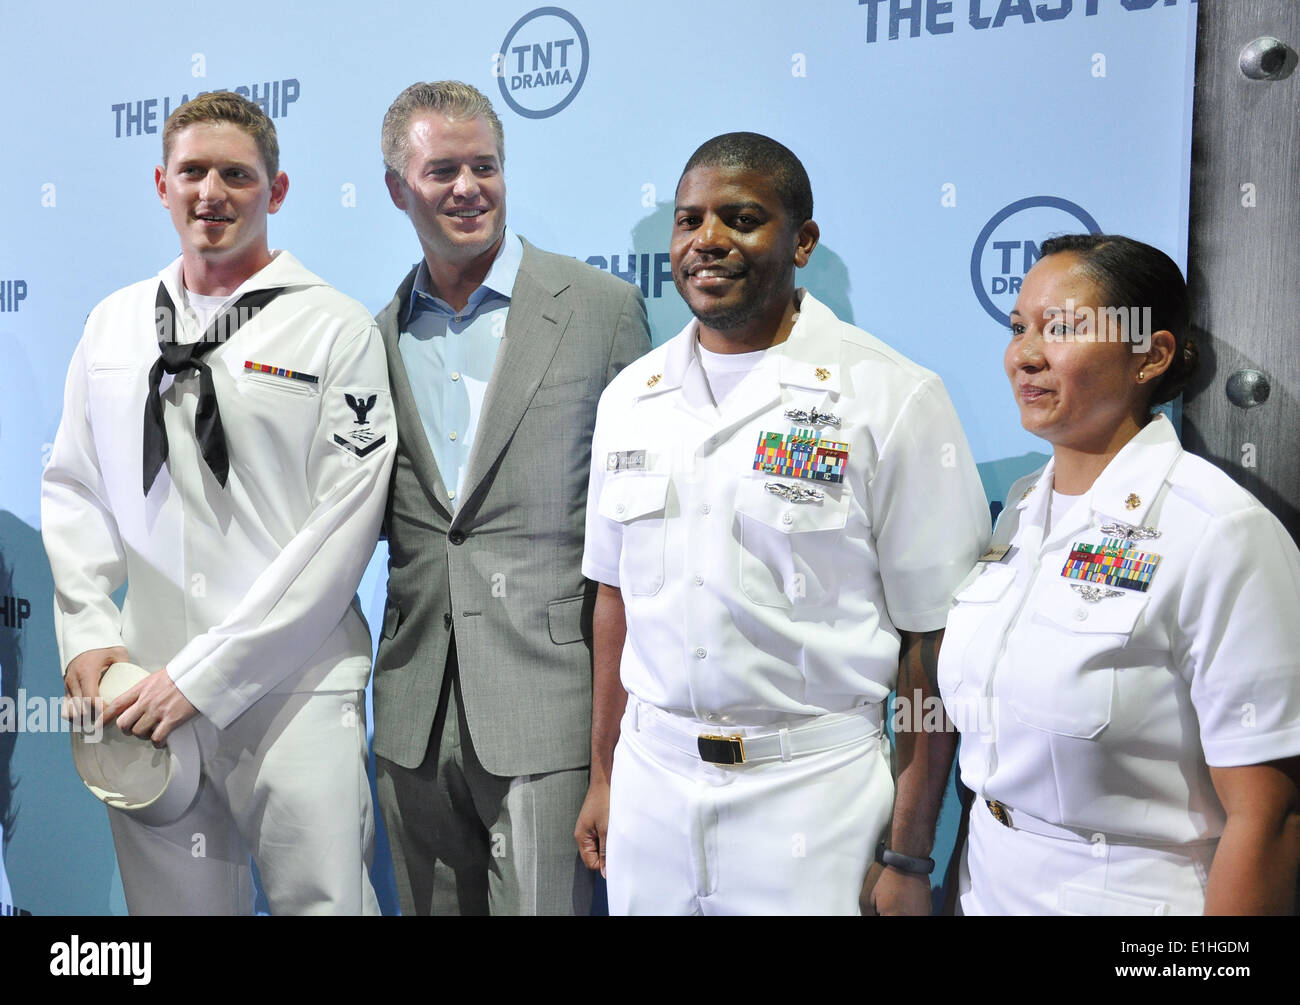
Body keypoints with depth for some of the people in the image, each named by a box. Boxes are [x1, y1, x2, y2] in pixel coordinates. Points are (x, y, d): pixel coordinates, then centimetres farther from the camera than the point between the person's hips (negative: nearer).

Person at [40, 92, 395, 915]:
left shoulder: (337, 329, -4)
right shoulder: (115, 324, 11)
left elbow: (341, 525, -10)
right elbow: (74, 487, 15)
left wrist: (204, 673, -12)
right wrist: (89, 631, -1)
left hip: (295, 694, -4)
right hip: (143, 695, 4)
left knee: (322, 897, 1)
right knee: (172, 900, 13)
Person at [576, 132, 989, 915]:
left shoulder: (893, 400, -10)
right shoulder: (631, 398, 6)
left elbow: (932, 637, -10)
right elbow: (618, 596, 11)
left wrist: (910, 858, -10)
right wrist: (604, 778, 10)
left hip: (810, 790, -4)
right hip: (652, 781, 4)